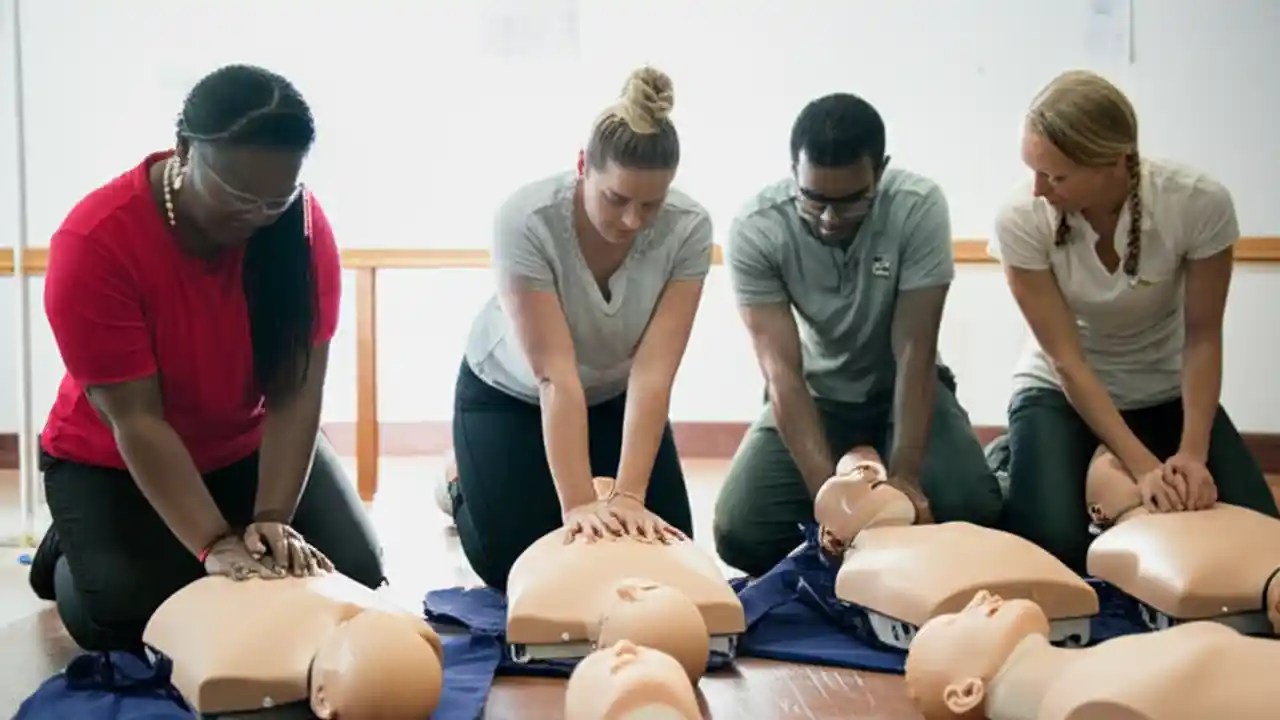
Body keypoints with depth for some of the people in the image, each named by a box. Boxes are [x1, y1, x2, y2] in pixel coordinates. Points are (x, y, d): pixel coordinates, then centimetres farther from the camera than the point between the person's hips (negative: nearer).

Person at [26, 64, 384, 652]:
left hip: (253, 448, 3)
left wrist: (273, 517, -33)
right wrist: (214, 546, -37)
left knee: (354, 572, -13)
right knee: (125, 618, -23)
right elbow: (135, 418, -30)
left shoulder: (302, 224, -19)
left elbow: (296, 391, -21)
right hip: (113, 462, -3)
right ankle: (73, 553, 12)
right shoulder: (94, 242, -29)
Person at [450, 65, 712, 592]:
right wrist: (577, 503, -40)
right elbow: (554, 375, -37)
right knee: (514, 566, -11)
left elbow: (653, 371, -31)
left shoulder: (688, 228, -28)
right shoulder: (526, 219, -35)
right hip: (509, 393, -3)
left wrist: (629, 495, -38)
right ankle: (465, 486, 23)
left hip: (615, 395, 3)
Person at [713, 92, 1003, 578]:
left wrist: (905, 475, -35)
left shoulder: (919, 207, -24)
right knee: (739, 530, -23)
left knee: (970, 508, -26)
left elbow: (914, 355, -24)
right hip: (811, 396, 0)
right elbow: (783, 372, -27)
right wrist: (827, 488, -38)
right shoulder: (755, 229, -24)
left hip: (904, 392, 0)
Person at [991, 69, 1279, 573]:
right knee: (1052, 544, -23)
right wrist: (1143, 467, -27)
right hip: (1062, 391, -1)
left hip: (1168, 391, 2)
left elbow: (1202, 338, -14)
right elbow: (1067, 361, -21)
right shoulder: (1021, 219, -27)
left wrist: (1192, 453, -26)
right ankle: (1012, 464, 10)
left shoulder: (1200, 203, -26)